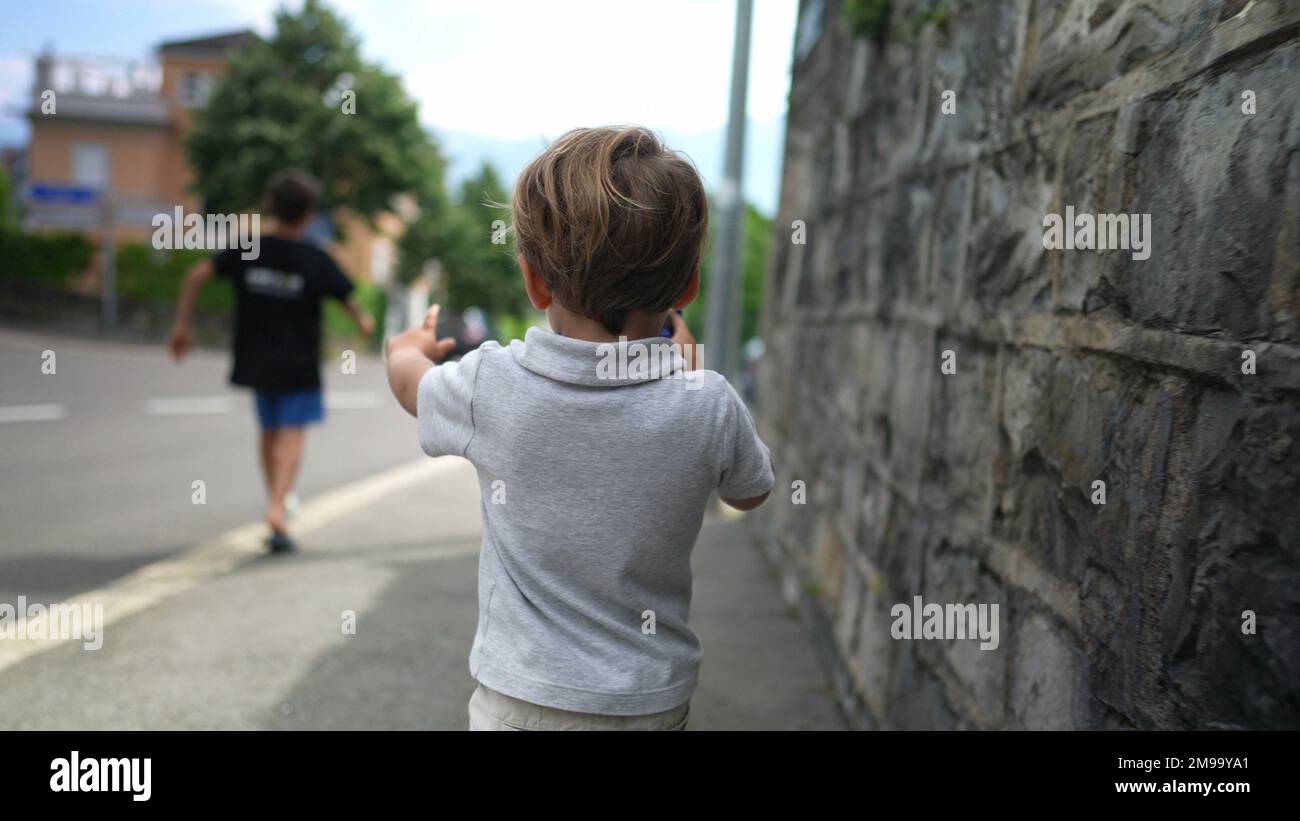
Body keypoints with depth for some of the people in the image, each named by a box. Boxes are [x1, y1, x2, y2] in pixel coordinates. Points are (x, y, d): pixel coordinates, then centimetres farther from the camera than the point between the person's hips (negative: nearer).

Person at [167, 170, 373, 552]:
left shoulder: (246, 249, -4)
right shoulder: (316, 261, -11)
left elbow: (196, 275, -11)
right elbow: (348, 299, -3)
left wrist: (182, 324, -3)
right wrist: (364, 321, 19)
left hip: (256, 359, 4)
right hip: (298, 363, -4)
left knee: (269, 431, 18)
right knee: (292, 435, -3)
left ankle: (275, 501, 28)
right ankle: (277, 506, -20)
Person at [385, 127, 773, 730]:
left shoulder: (488, 386, -18)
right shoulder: (709, 406, -18)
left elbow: (406, 373, 6)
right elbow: (748, 493, 5)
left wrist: (416, 345, 30)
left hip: (519, 698, -2)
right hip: (654, 701, 2)